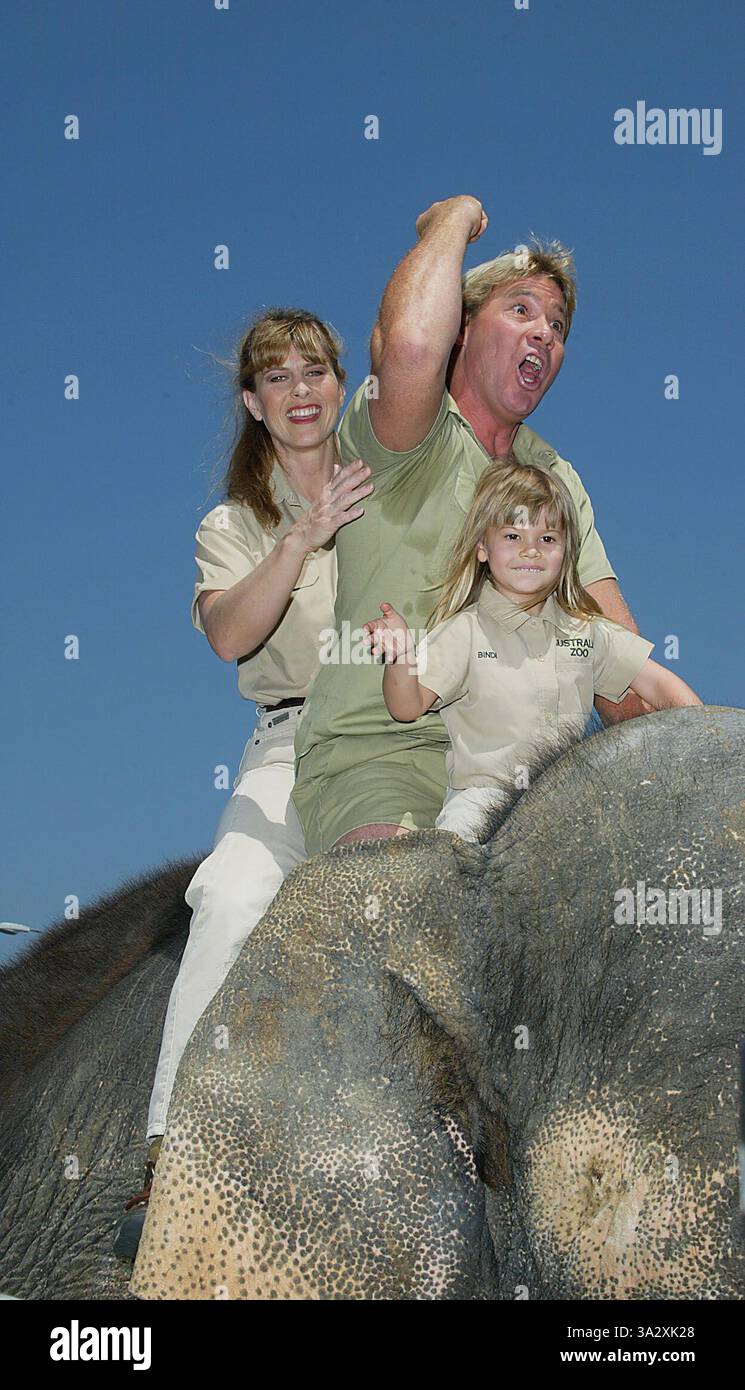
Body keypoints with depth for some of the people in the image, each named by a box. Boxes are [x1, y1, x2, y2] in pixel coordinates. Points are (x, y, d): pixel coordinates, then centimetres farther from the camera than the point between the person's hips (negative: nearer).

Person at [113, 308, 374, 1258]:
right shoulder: (233, 526, 15)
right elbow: (229, 635, -5)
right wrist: (301, 540, -18)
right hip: (294, 744, 0)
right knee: (233, 902, -28)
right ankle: (169, 1157, -27)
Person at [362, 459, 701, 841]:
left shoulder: (587, 630, 12)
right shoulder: (463, 631, 0)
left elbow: (660, 685, 14)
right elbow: (408, 707, -6)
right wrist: (401, 658, -27)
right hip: (484, 792, -4)